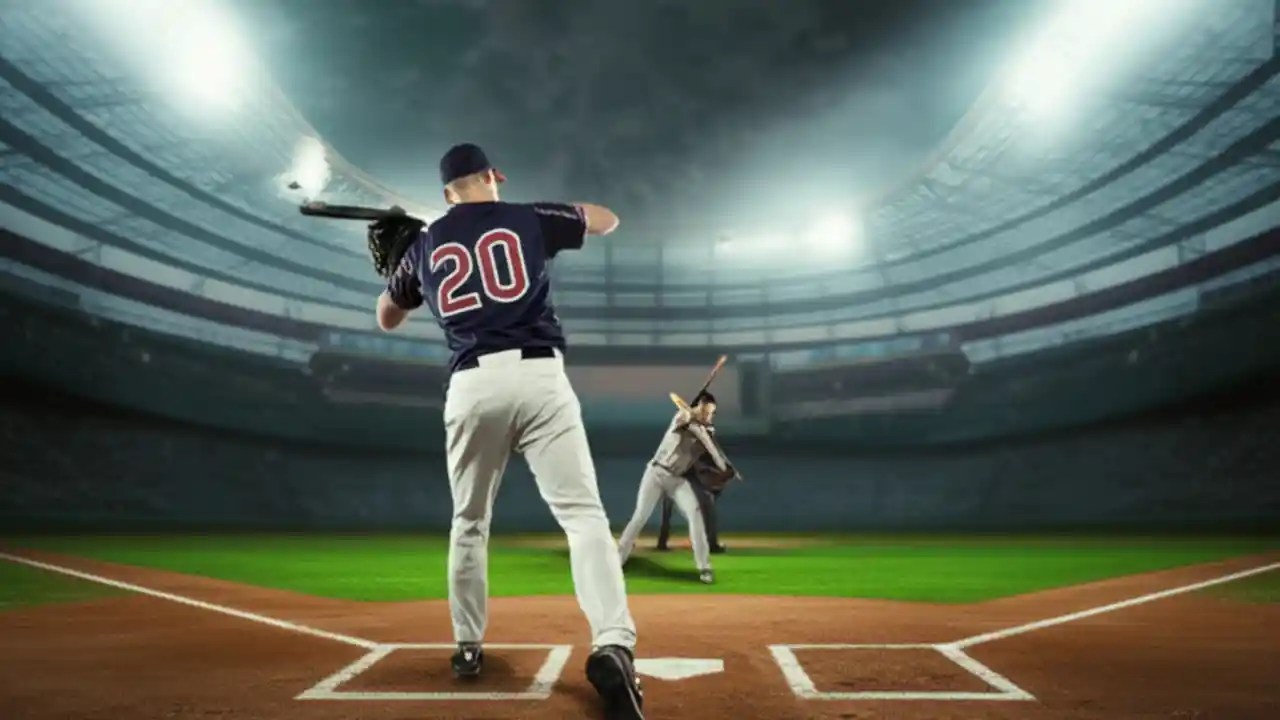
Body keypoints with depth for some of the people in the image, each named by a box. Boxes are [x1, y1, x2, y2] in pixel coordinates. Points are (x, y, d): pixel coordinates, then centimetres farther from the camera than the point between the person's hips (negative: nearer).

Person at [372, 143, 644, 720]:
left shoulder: (425, 244, 16)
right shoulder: (531, 219, 10)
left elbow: (386, 318, 29)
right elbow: (607, 220, 26)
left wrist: (393, 262, 42)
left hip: (471, 385, 3)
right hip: (538, 376, -2)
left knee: (469, 521, 20)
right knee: (582, 513, -8)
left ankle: (467, 646, 26)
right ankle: (613, 646, -25)